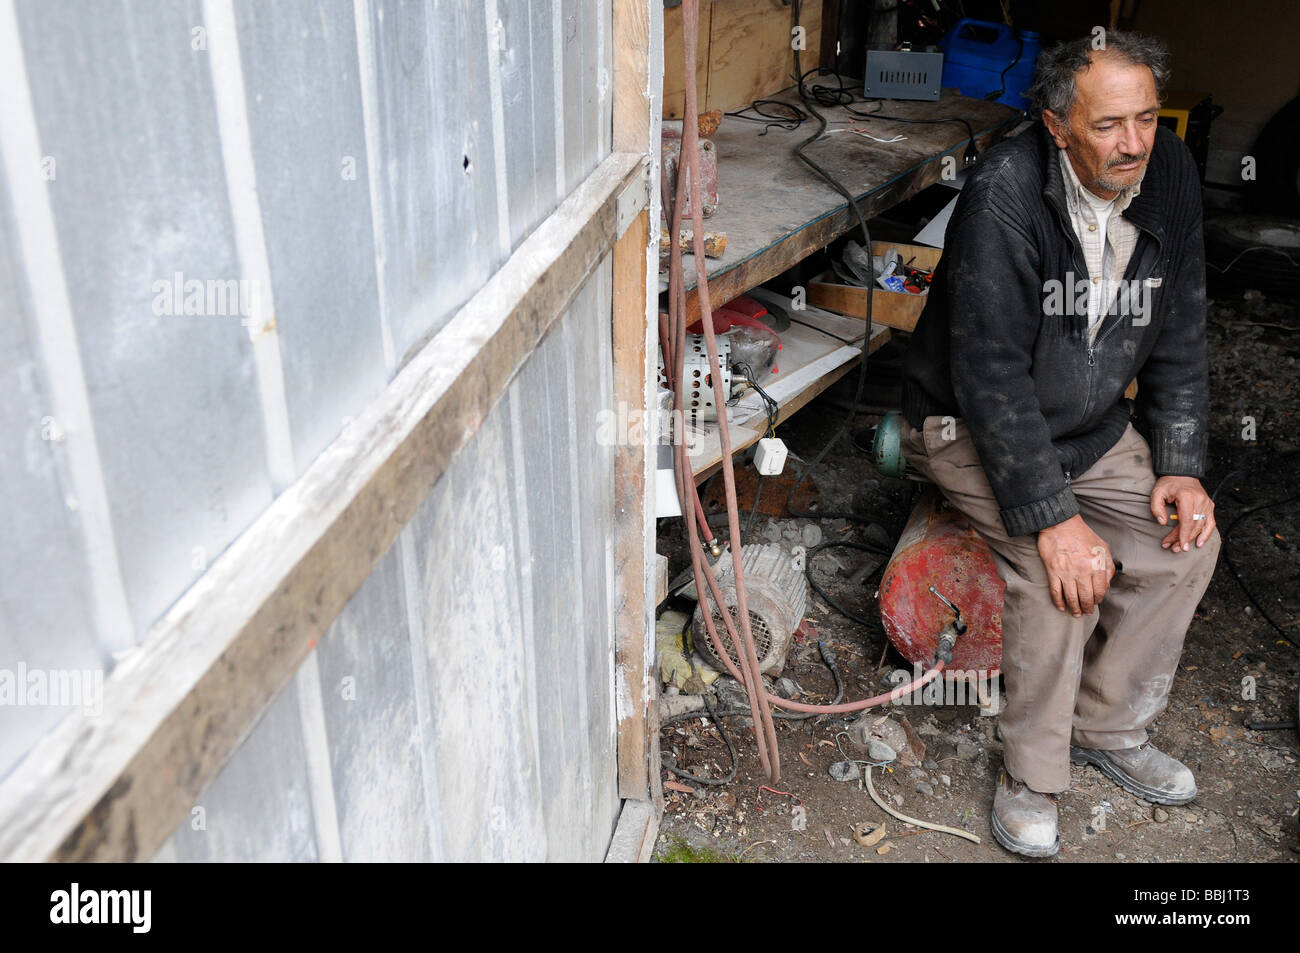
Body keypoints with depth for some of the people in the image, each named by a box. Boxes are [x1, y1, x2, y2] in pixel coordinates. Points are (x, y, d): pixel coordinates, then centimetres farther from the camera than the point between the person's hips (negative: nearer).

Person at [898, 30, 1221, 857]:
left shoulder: (1170, 175, -7)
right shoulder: (1004, 195, -27)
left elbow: (1180, 339, 3)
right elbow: (991, 375, -30)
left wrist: (1180, 466, -5)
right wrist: (1053, 518, -32)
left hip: (1094, 424, 7)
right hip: (971, 425, -6)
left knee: (1191, 539, -7)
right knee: (1066, 566, -26)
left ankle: (1110, 727, 13)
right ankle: (1032, 774, -6)